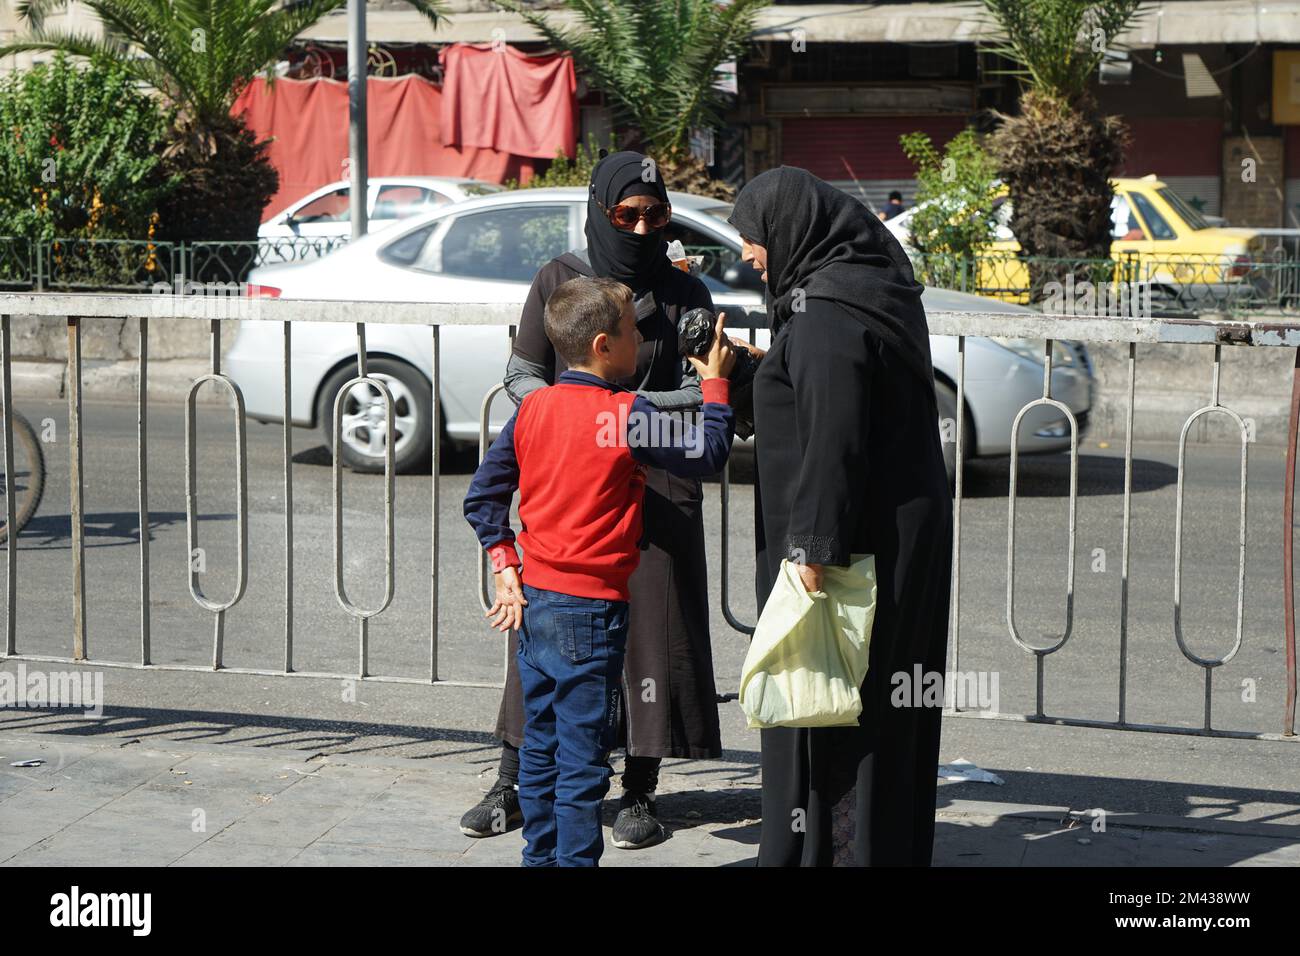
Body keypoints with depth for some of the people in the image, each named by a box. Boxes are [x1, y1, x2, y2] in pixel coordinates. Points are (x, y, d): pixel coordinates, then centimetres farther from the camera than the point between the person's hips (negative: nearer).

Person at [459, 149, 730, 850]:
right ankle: (513, 783, 12)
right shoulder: (558, 280, 3)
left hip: (657, 483, 0)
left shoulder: (683, 293, 4)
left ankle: (639, 792, 9)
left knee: (651, 629, 0)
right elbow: (522, 376, 4)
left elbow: (704, 390, -1)